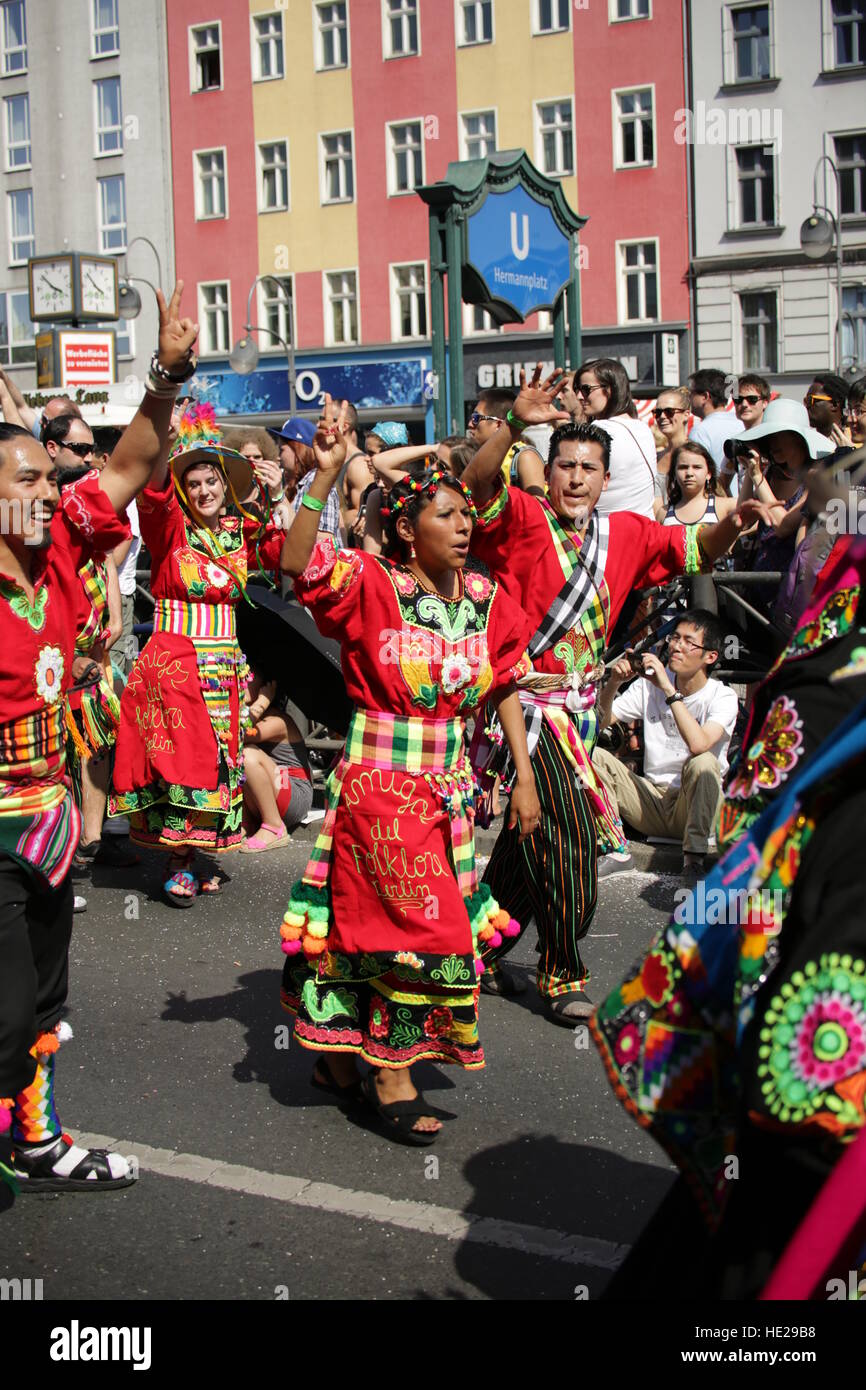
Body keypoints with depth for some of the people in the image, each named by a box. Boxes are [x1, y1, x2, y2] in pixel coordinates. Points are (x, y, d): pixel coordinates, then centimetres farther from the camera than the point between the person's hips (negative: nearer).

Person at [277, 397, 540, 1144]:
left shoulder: (486, 598, 3)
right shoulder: (373, 585, -12)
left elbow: (504, 686, 10)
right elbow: (297, 563, -28)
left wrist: (524, 774, 7)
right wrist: (326, 473, -35)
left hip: (450, 782, 5)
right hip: (379, 778, -5)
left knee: (378, 919, 14)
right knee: (412, 923, -1)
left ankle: (345, 1053, 30)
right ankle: (391, 1078, 14)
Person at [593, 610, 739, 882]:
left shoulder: (722, 697, -10)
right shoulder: (649, 685, 3)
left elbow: (698, 744, -31)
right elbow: (600, 723, -1)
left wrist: (668, 689, -31)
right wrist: (613, 683, -17)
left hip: (693, 807, -4)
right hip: (652, 802, 4)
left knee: (703, 763, -35)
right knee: (592, 754, -14)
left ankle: (693, 860, -24)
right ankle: (617, 852, -12)